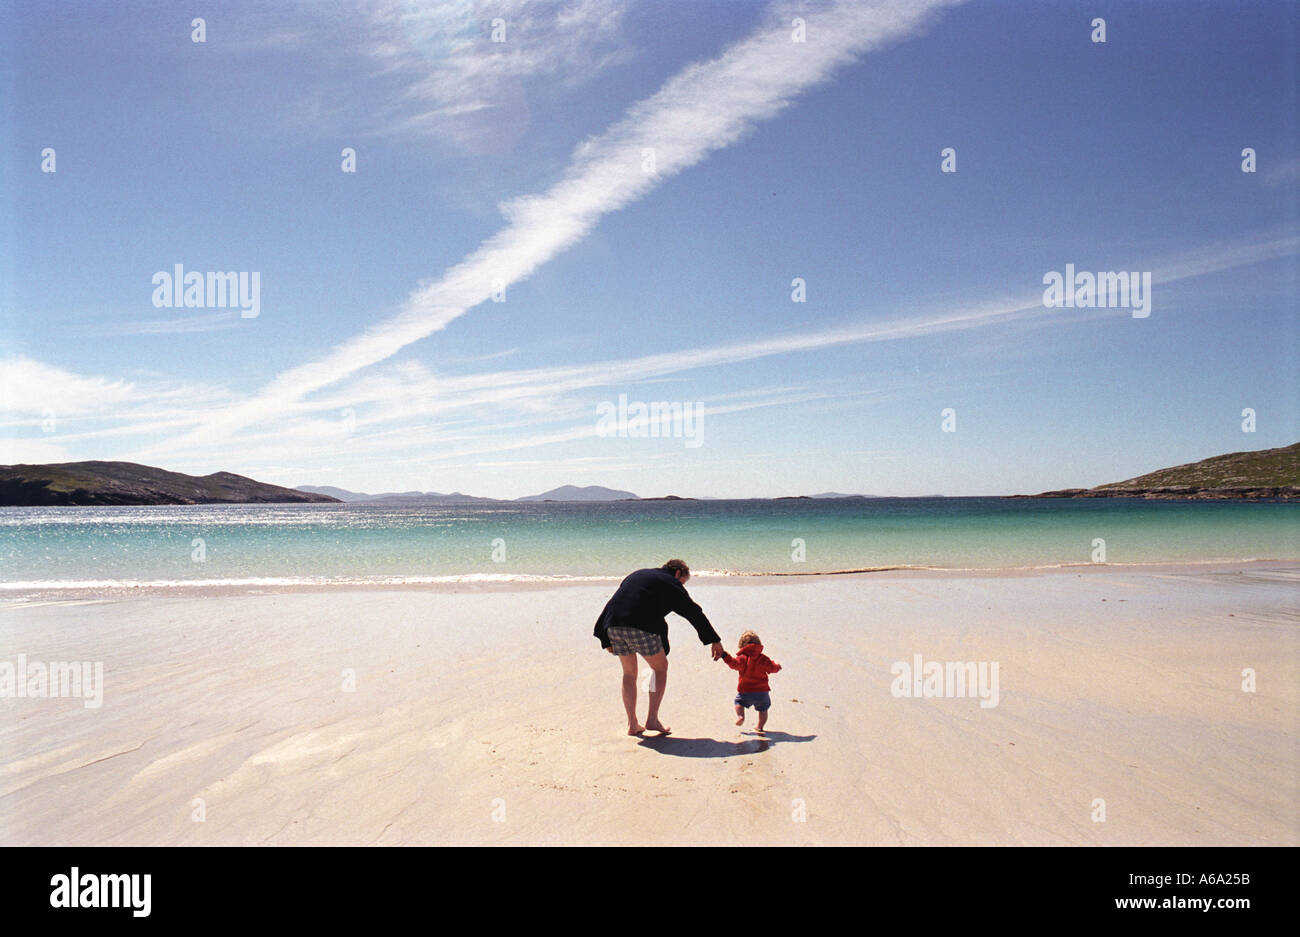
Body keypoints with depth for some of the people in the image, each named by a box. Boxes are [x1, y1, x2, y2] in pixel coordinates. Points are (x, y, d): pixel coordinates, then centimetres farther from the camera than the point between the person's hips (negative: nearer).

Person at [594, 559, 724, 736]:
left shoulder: (637, 575, 31)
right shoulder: (671, 582, 12)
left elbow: (611, 604, 27)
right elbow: (693, 612, 10)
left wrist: (607, 640, 26)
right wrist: (714, 641, 14)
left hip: (613, 625, 6)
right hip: (641, 627, -6)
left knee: (629, 673, 19)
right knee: (660, 668, 13)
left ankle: (632, 724, 19)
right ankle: (652, 719, 9)